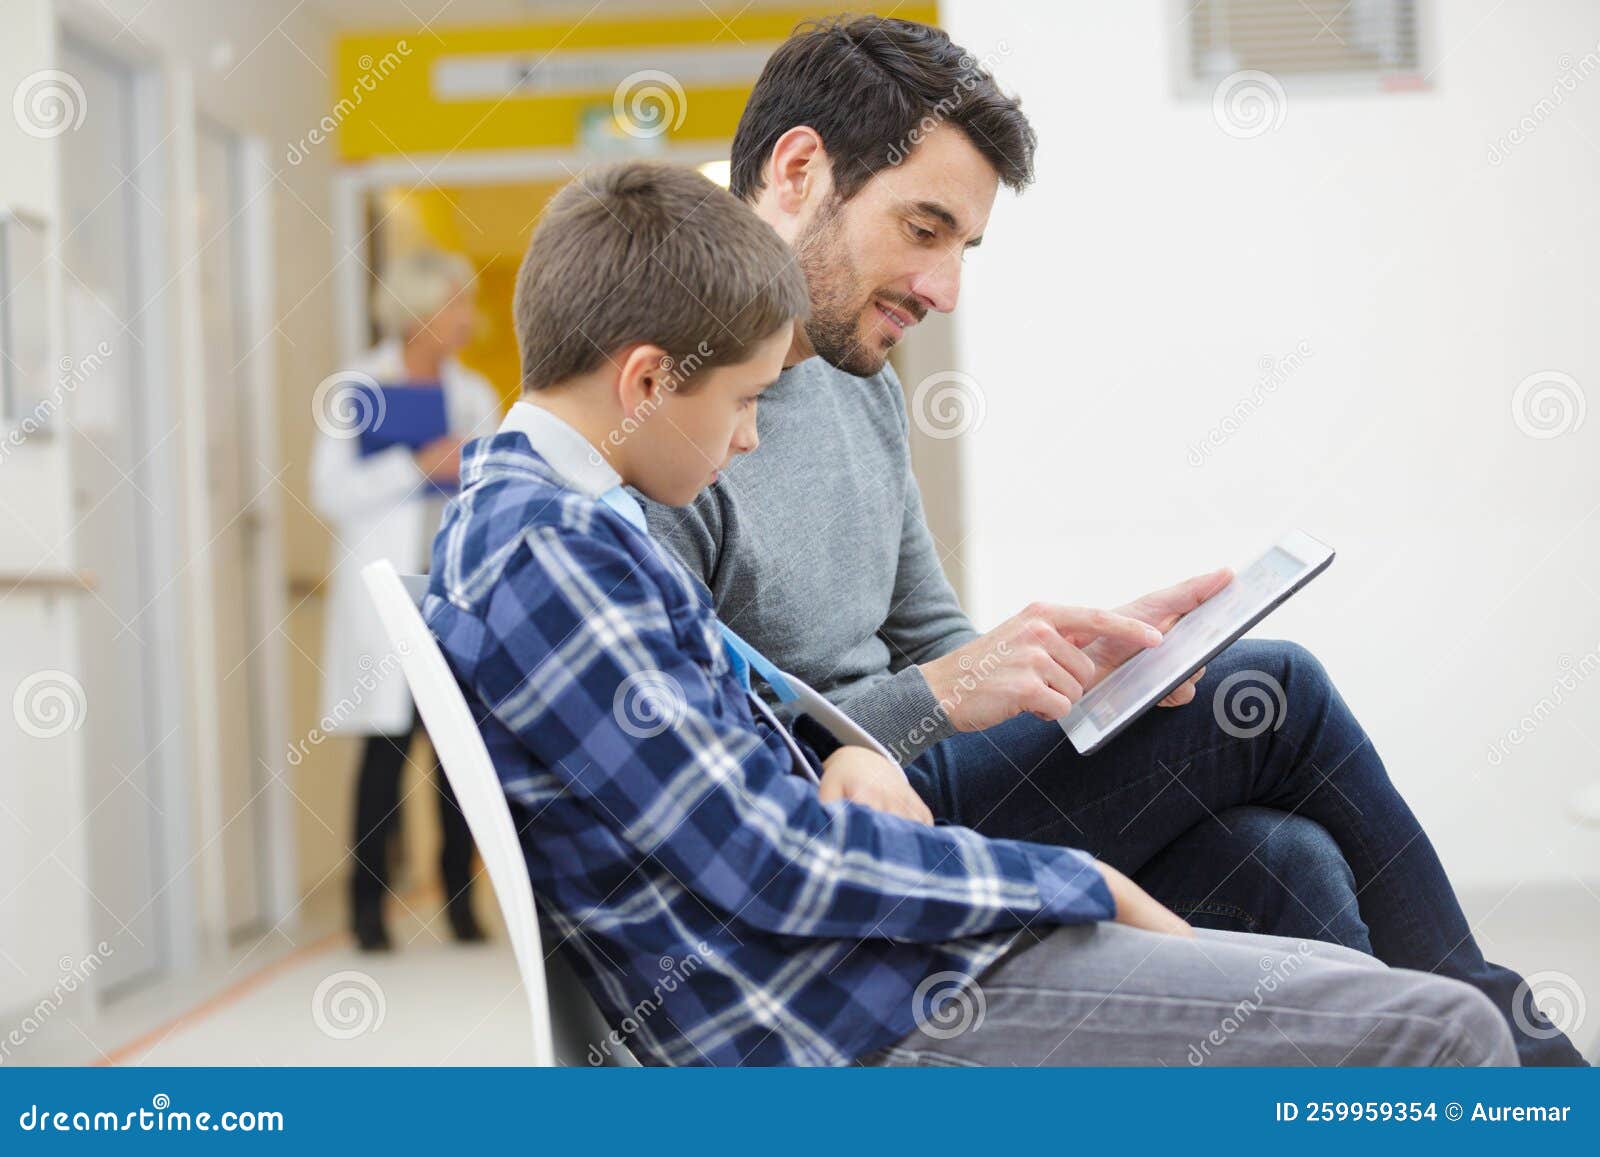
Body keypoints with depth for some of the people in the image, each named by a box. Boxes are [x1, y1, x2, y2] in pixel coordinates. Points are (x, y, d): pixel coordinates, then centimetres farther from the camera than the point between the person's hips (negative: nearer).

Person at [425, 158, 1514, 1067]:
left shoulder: (521, 509, 12)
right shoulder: (546, 556, -19)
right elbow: (769, 860, -22)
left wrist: (847, 751, 2)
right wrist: (1084, 886, -12)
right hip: (860, 1020, -10)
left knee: (1355, 985, 12)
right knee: (1446, 1034, -13)